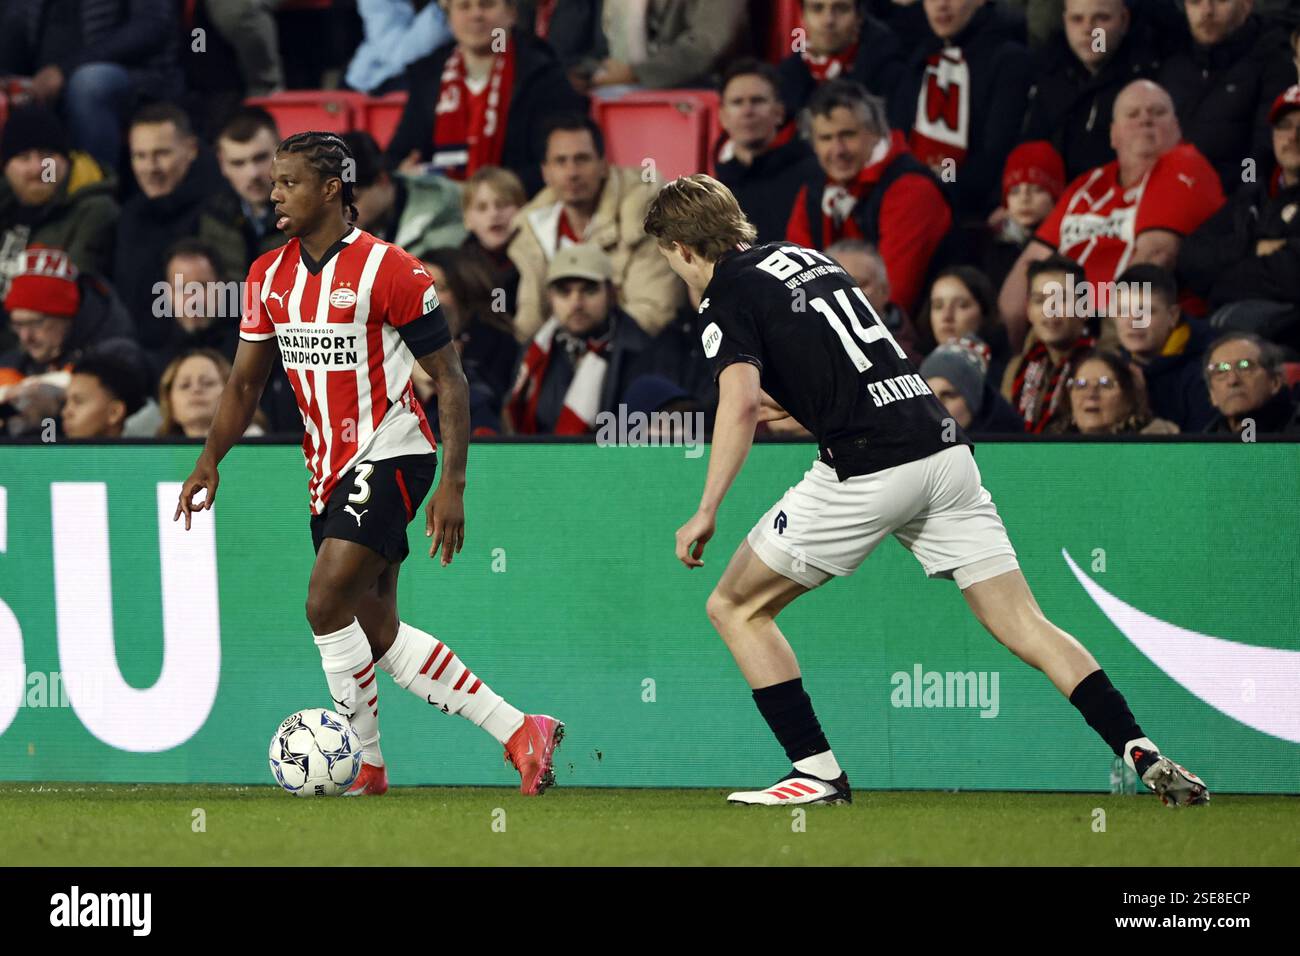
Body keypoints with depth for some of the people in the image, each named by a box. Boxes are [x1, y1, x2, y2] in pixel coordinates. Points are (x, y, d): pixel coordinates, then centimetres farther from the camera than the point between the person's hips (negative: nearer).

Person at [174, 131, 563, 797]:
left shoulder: (388, 271, -13)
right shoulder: (269, 276, 7)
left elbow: (449, 379, -11)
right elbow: (246, 380, 16)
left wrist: (452, 485, -17)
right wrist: (210, 460, 3)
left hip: (390, 455, -8)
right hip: (329, 469, 8)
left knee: (327, 605, -18)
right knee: (374, 629, 6)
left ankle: (366, 763, -4)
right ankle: (519, 733, 13)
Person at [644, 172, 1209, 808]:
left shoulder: (728, 297, -1)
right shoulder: (804, 258, 22)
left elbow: (741, 402, -18)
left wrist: (707, 511, -18)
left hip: (869, 467, -7)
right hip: (943, 442, 7)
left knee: (736, 608, 9)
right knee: (1023, 626, 5)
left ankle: (818, 772, 4)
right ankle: (1143, 755, -10)